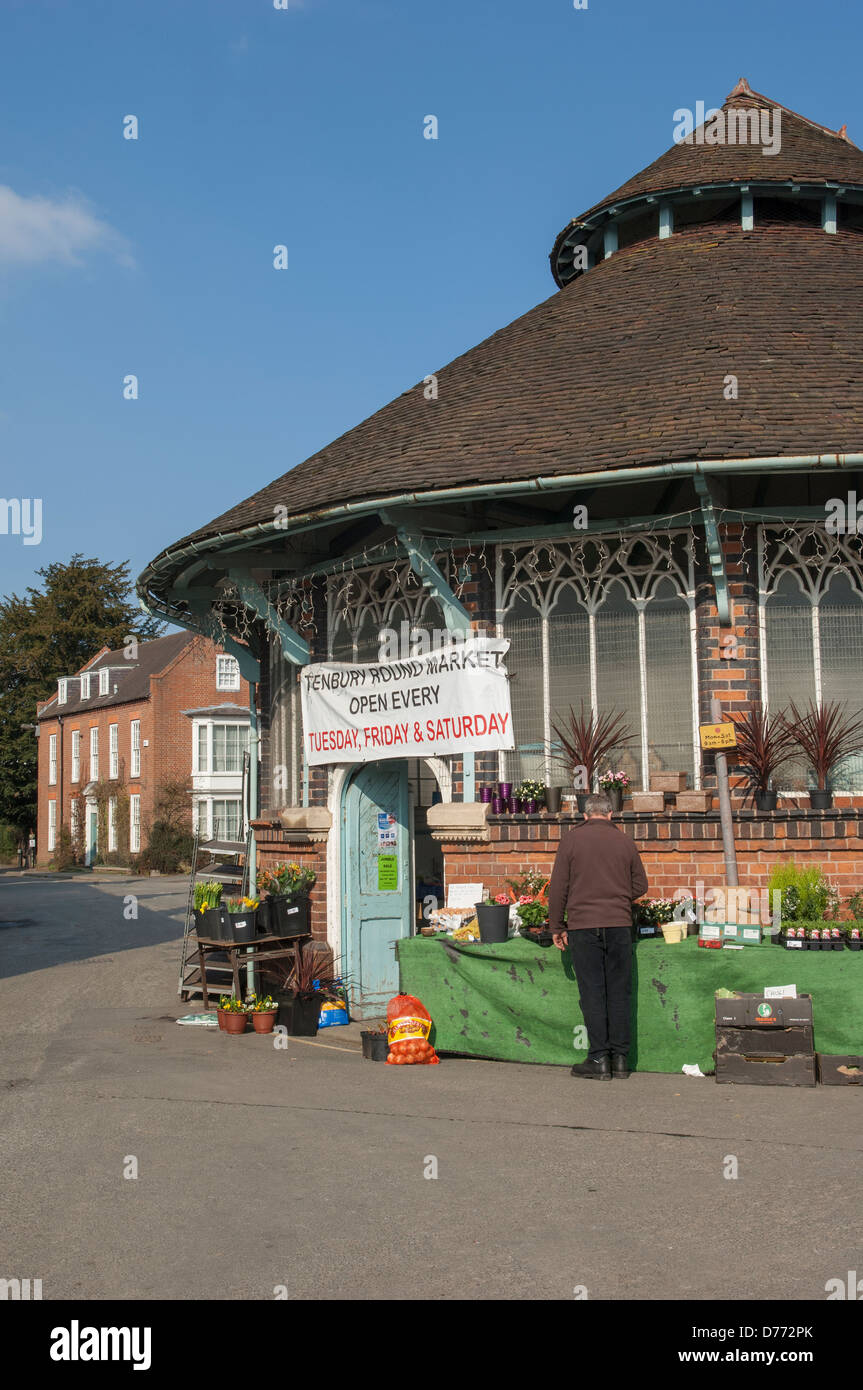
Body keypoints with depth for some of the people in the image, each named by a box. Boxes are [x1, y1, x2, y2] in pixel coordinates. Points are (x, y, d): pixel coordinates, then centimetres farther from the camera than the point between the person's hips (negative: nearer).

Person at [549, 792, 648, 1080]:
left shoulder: (572, 839, 1)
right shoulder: (624, 841, 7)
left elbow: (558, 887, 0)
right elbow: (640, 885, 11)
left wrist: (557, 927, 7)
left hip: (583, 926, -2)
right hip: (619, 926, 2)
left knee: (592, 993, 1)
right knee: (619, 992, 8)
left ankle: (599, 1059, 1)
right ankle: (620, 1058, 12)